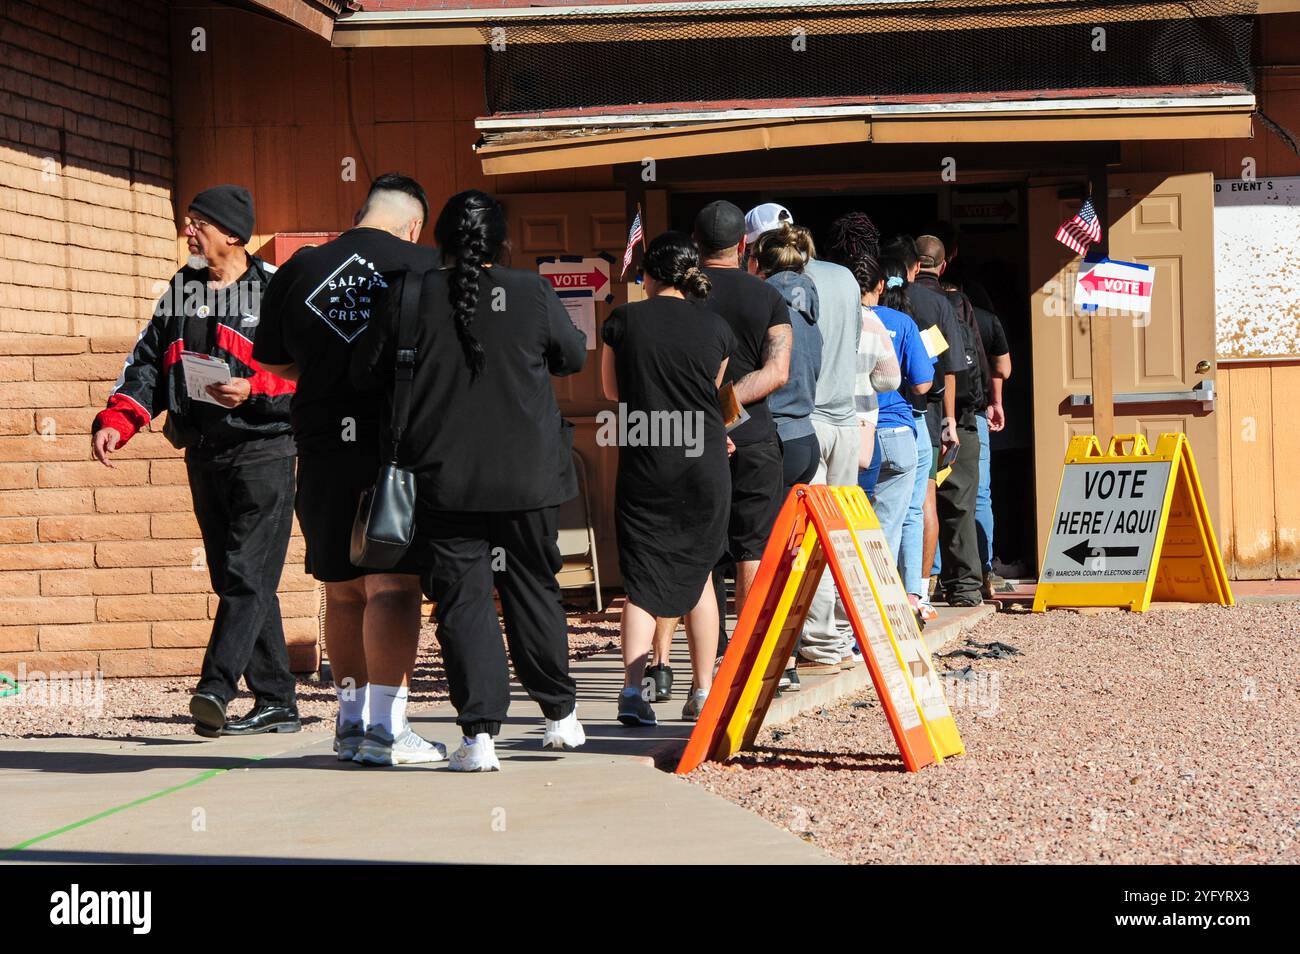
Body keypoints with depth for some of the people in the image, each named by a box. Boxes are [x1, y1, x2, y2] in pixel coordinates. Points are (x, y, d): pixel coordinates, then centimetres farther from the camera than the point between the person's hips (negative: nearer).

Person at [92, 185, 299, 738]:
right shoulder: (182, 292, 16)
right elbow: (146, 364, 15)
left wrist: (254, 390, -22)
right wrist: (115, 422, 0)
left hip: (262, 449, -7)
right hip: (203, 454, 7)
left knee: (246, 575, -15)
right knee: (236, 581, 6)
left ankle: (215, 688, -23)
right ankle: (275, 702, 11)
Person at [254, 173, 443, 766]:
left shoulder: (299, 269, 7)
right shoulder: (425, 266, -2)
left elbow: (273, 361, 17)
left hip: (323, 448, 4)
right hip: (402, 446, -4)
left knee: (343, 590, 14)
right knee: (393, 584, -5)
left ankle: (350, 723, 22)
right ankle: (386, 728, -10)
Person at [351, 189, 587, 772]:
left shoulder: (412, 298, -6)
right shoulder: (533, 294, -4)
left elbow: (364, 372, 0)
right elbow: (573, 357, 11)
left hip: (443, 477, -1)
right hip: (527, 476, 1)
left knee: (462, 599, 2)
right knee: (533, 589, 16)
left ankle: (479, 733, -5)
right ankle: (560, 714, 25)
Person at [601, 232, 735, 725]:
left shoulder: (624, 321, -3)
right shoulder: (716, 328, 1)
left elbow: (611, 390, 10)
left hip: (643, 465, -1)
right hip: (704, 463, 1)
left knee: (641, 580, 2)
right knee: (698, 573, 13)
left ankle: (632, 688, -12)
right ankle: (703, 690, 14)